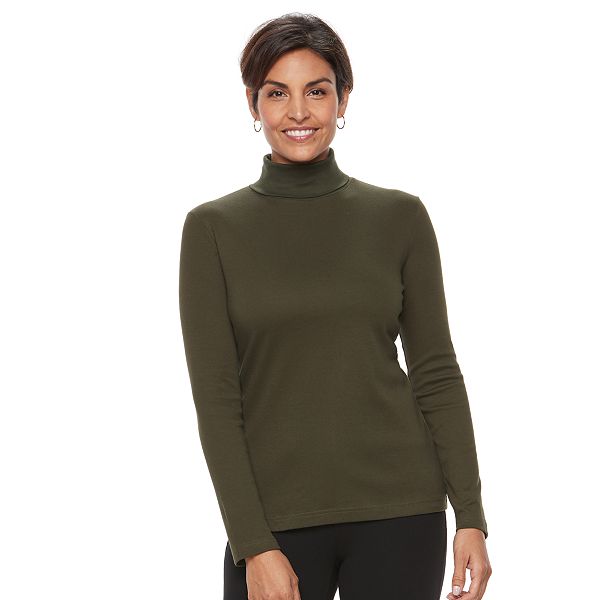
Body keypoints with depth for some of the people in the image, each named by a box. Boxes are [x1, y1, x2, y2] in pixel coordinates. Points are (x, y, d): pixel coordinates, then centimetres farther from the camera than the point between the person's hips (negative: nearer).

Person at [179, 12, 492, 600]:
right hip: (275, 517, -1)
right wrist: (253, 546, -11)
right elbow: (216, 397, -5)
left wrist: (471, 516, -2)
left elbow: (437, 373, 4)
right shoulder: (213, 228, 0)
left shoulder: (400, 217, 3)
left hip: (398, 510, 1)